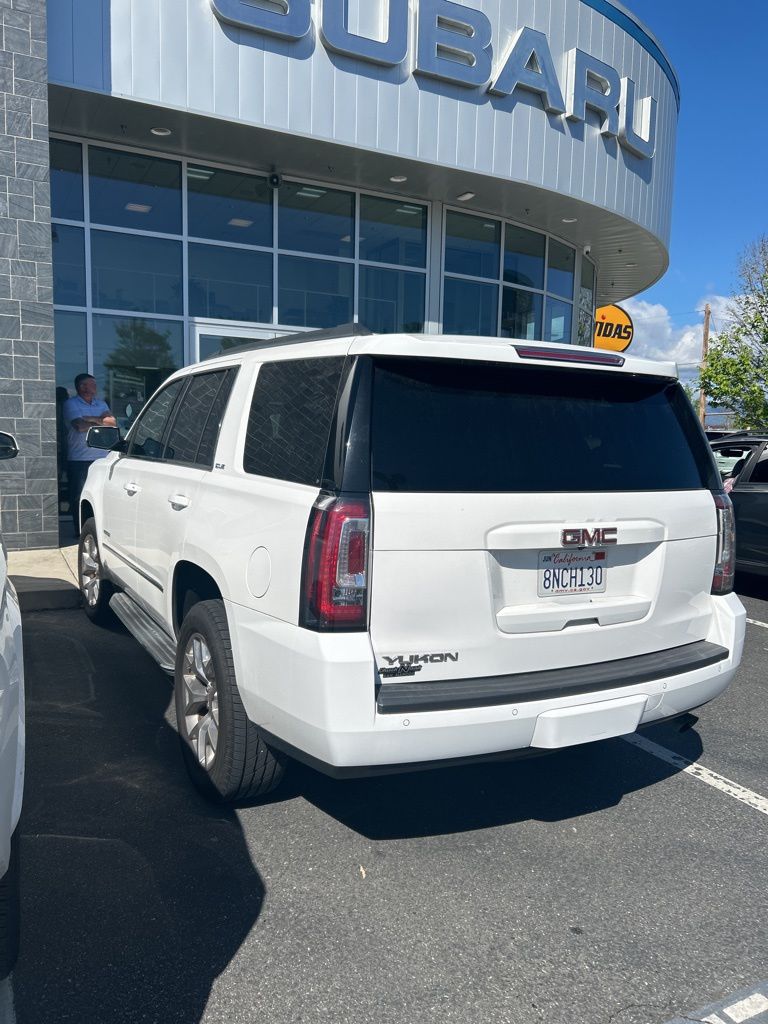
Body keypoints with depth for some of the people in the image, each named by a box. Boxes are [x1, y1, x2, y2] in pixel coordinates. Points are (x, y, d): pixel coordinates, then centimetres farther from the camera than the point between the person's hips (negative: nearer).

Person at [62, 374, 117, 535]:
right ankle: (80, 532, 6)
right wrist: (101, 421, -1)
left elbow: (113, 422, 3)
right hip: (79, 460, -4)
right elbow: (80, 426, -15)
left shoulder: (101, 404, 17)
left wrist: (92, 419, -8)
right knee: (79, 498, -1)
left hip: (101, 458, 4)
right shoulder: (71, 404, 0)